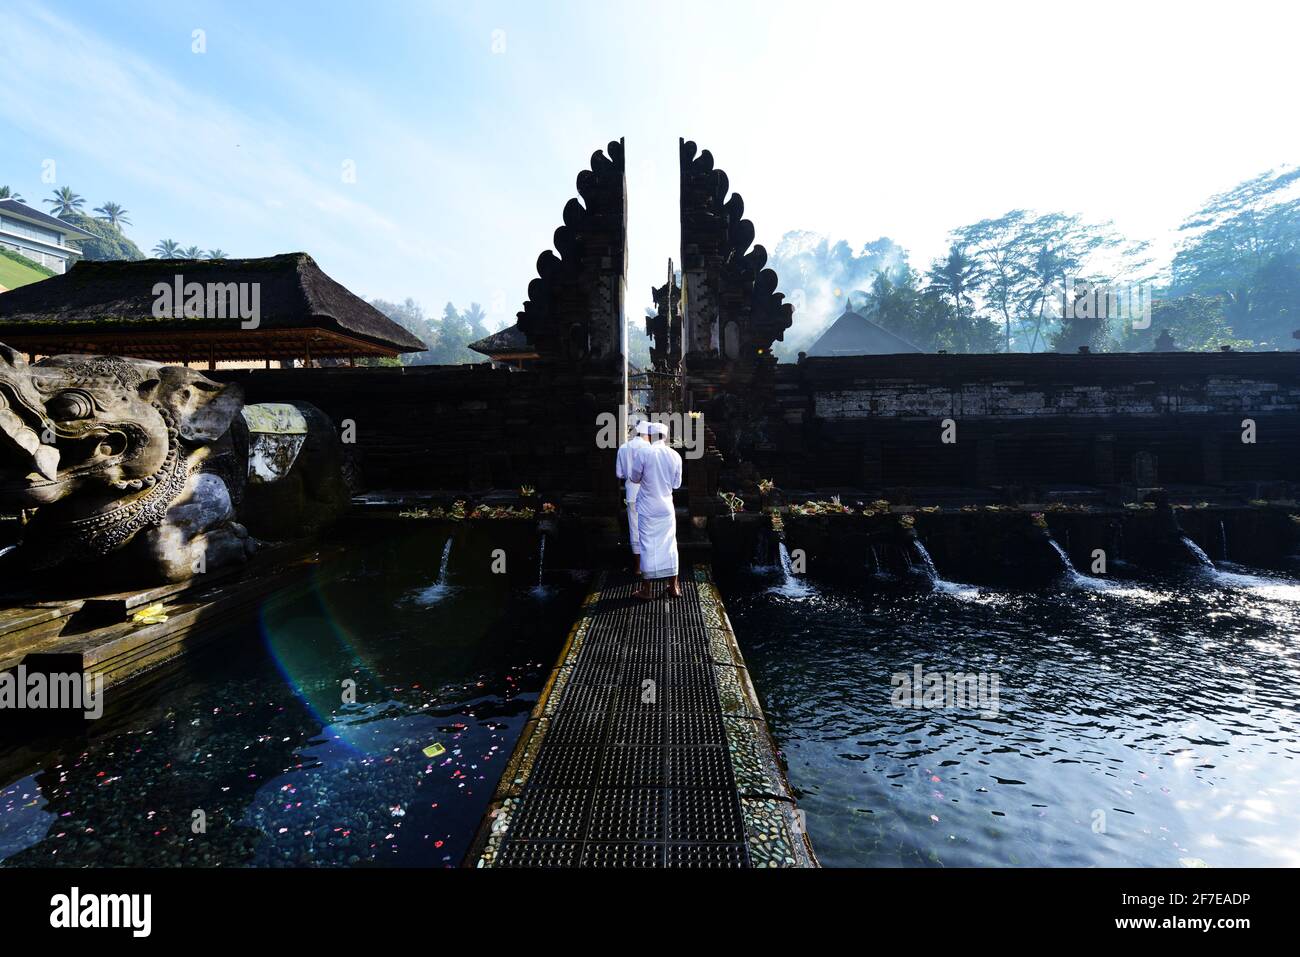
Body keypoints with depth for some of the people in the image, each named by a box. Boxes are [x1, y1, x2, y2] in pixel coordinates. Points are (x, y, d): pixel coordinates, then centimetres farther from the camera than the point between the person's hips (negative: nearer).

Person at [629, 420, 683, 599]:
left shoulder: (643, 453, -12)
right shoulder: (675, 455, -2)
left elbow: (635, 479, -3)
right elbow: (677, 484, 5)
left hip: (647, 508, -2)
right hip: (667, 507, 3)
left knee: (648, 546, 5)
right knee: (669, 545, 12)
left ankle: (646, 589, 13)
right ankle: (673, 586, 20)